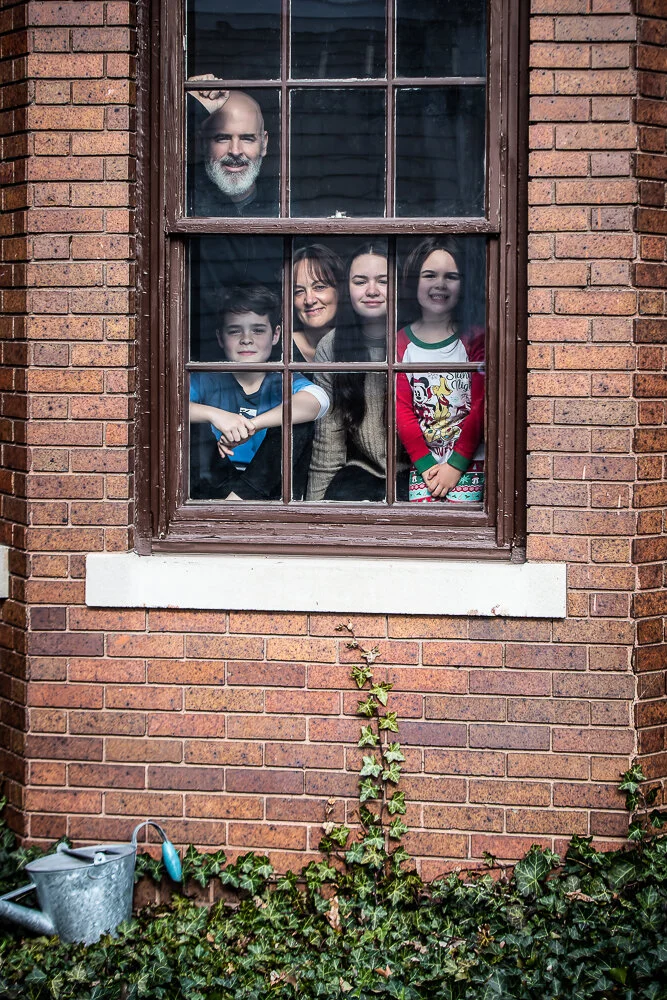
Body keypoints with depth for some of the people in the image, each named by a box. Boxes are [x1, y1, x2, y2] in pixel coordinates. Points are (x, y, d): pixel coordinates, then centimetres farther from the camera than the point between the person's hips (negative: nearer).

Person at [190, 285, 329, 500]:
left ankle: (237, 498, -22)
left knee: (295, 424, -22)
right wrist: (214, 415, -36)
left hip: (265, 483, 0)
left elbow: (318, 399, -26)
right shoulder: (207, 380, 0)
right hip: (217, 481, 1)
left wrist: (252, 424, -38)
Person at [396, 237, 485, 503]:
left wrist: (455, 465, -11)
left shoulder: (474, 338, 2)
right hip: (422, 462, 2)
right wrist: (426, 464, -9)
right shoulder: (401, 342, 8)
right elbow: (402, 409, 2)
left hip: (468, 461, -2)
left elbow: (481, 407, -3)